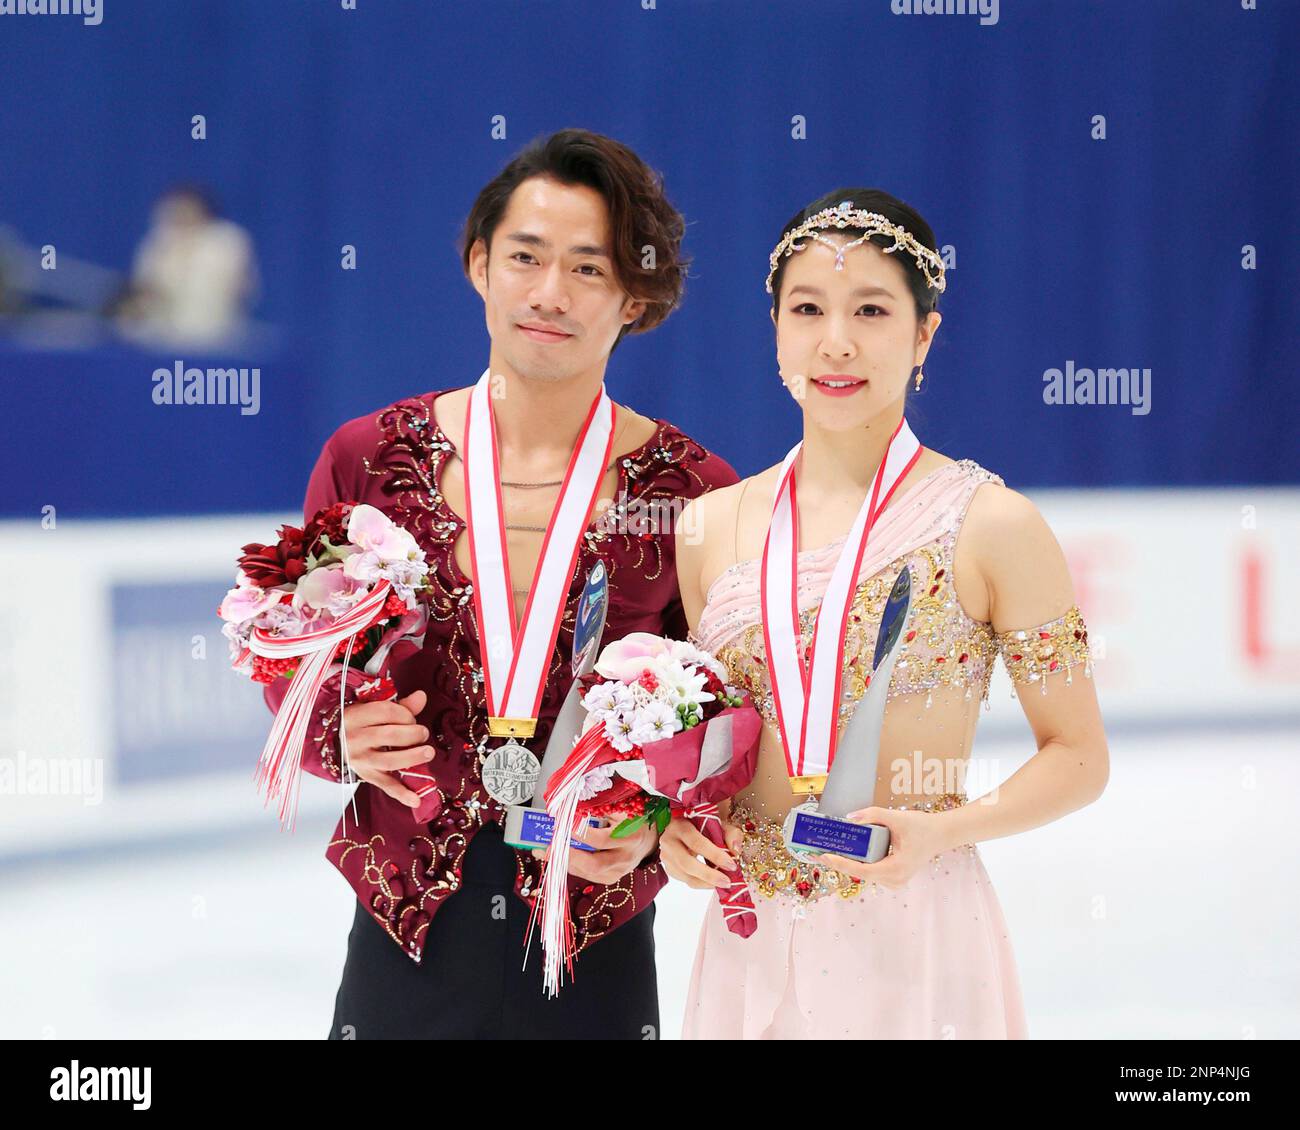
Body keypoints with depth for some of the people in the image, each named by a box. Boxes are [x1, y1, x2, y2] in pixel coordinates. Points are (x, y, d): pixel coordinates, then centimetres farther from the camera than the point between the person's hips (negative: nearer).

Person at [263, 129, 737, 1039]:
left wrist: (654, 826, -15)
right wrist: (342, 737, -12)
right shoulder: (368, 459, 0)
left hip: (596, 957, -1)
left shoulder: (695, 493, -4)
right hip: (404, 944, 1)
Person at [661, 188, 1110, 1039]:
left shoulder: (991, 527, -7)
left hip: (915, 936, -4)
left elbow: (1078, 758, -3)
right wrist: (674, 821, -3)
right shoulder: (709, 528, 5)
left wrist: (939, 832, -17)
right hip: (751, 945, 4)